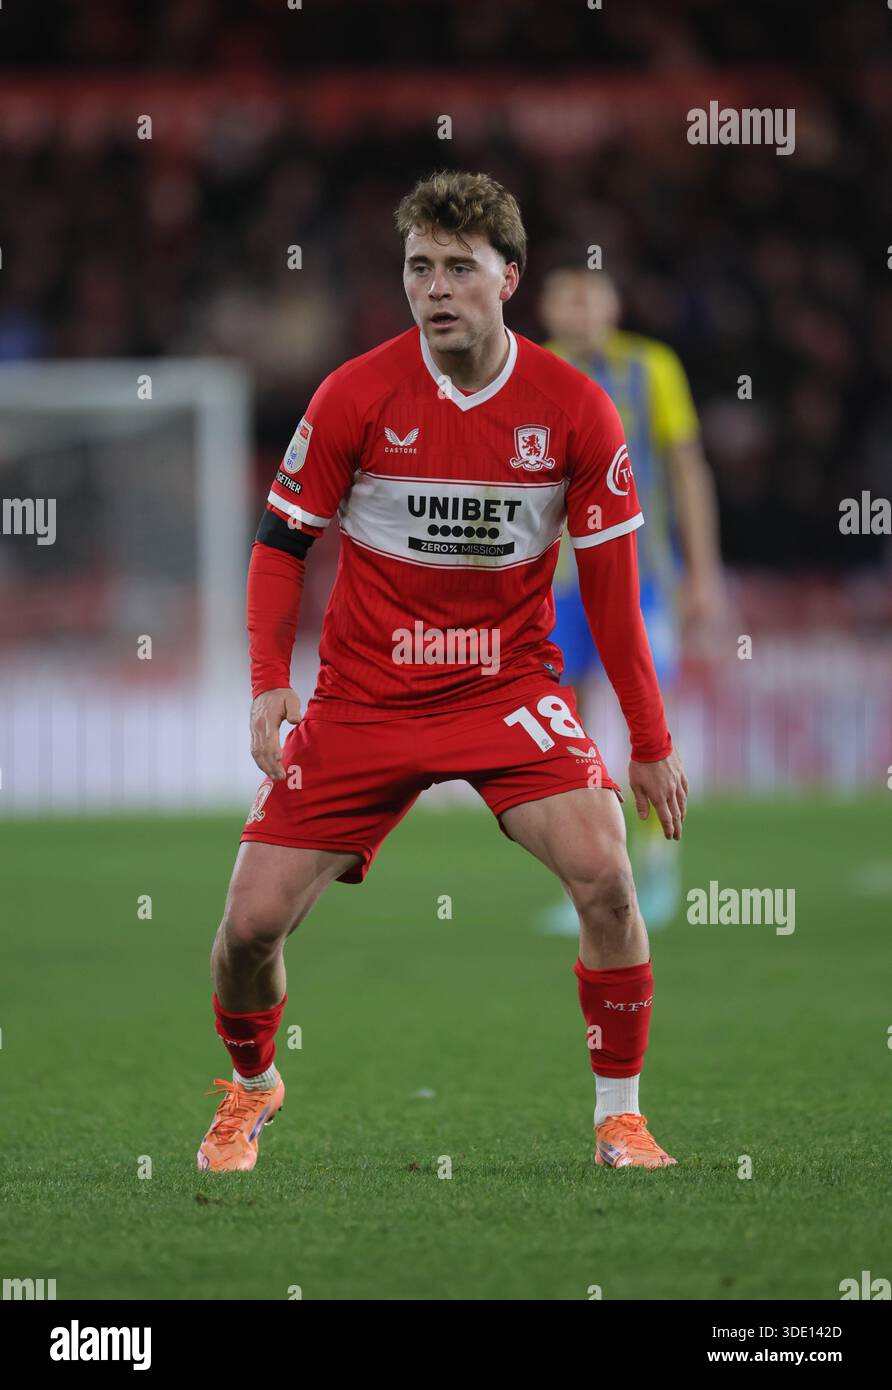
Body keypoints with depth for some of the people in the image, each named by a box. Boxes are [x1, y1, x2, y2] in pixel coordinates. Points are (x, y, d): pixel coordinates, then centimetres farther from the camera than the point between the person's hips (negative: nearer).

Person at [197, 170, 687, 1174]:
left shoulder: (575, 409, -7)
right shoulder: (355, 395, -9)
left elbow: (610, 582, 1)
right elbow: (282, 540, 1)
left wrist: (651, 743, 2)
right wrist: (269, 682, -13)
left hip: (511, 689, 0)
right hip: (364, 696, 0)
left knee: (603, 873, -24)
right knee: (253, 920, -6)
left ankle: (620, 1119, -6)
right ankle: (249, 1088, 26)